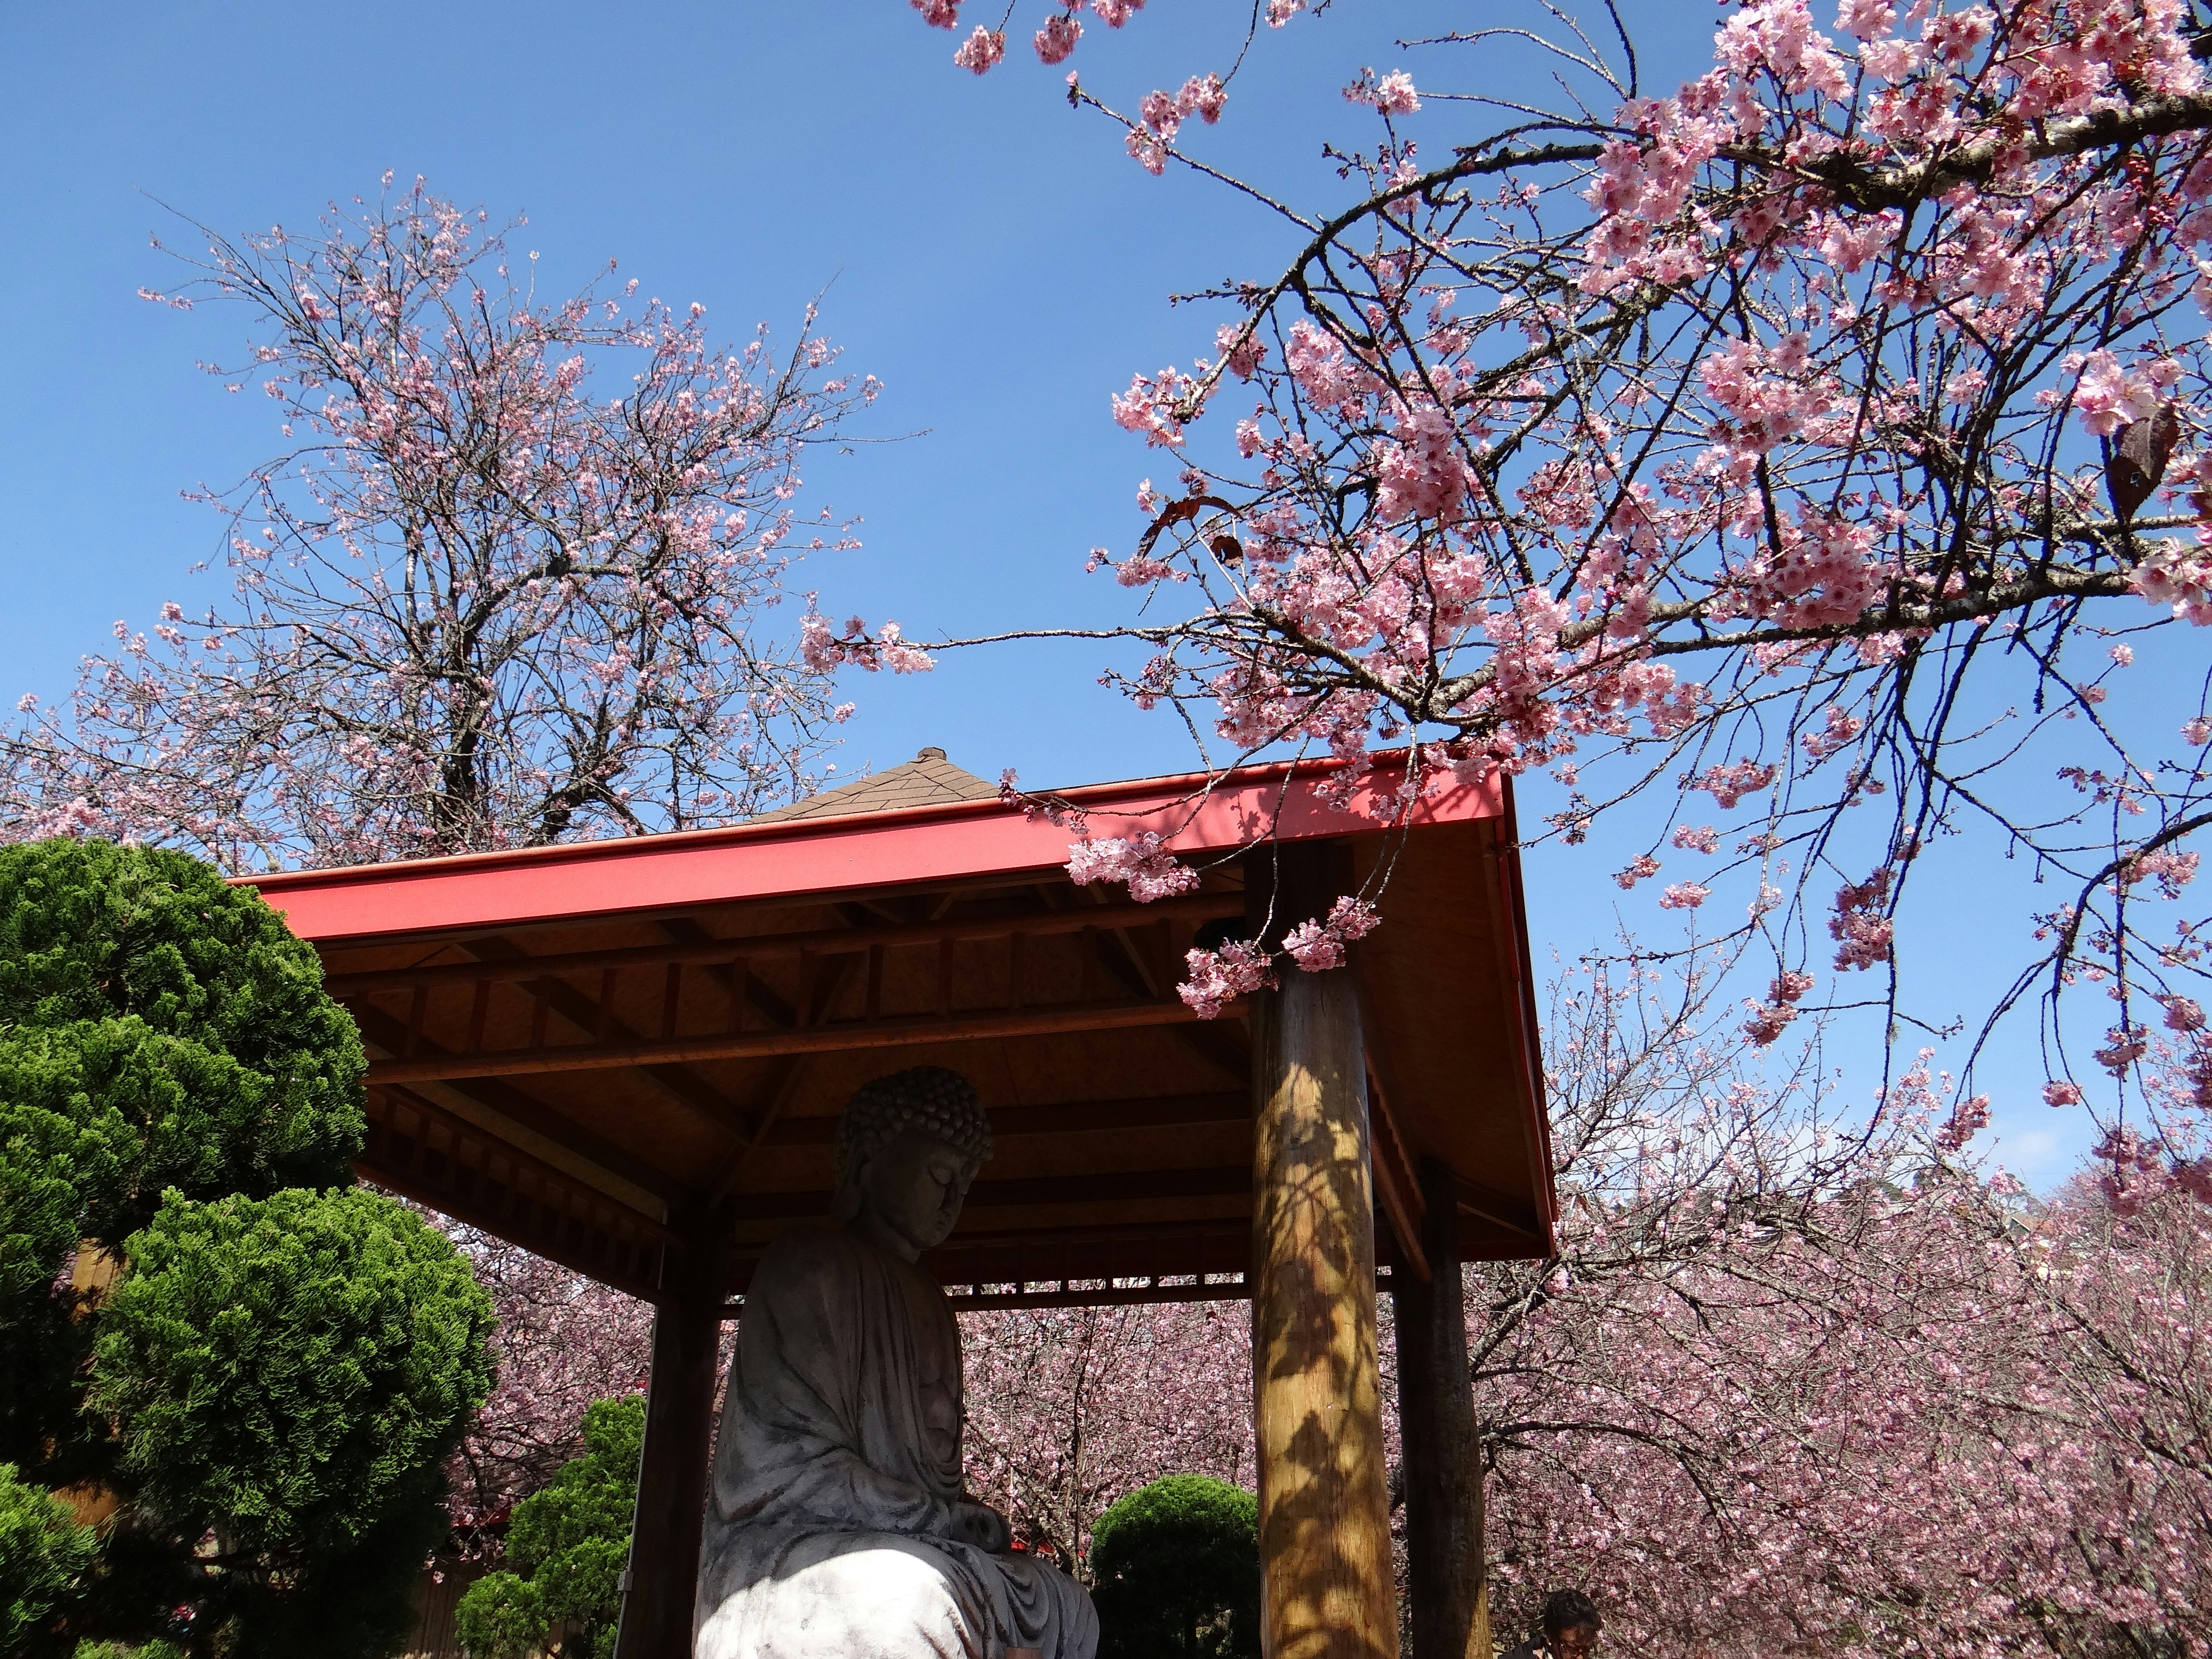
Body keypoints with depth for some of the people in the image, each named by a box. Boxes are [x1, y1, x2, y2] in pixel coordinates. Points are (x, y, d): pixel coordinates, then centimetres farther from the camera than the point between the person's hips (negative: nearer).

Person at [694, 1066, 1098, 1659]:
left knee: (1068, 1610, -2)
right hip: (793, 1546, -9)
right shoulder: (809, 1268, -6)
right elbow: (789, 1465, -16)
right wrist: (945, 1520, -14)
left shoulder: (927, 1302, 21)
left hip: (913, 1551, 9)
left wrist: (965, 1522, 0)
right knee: (911, 1603, -37)